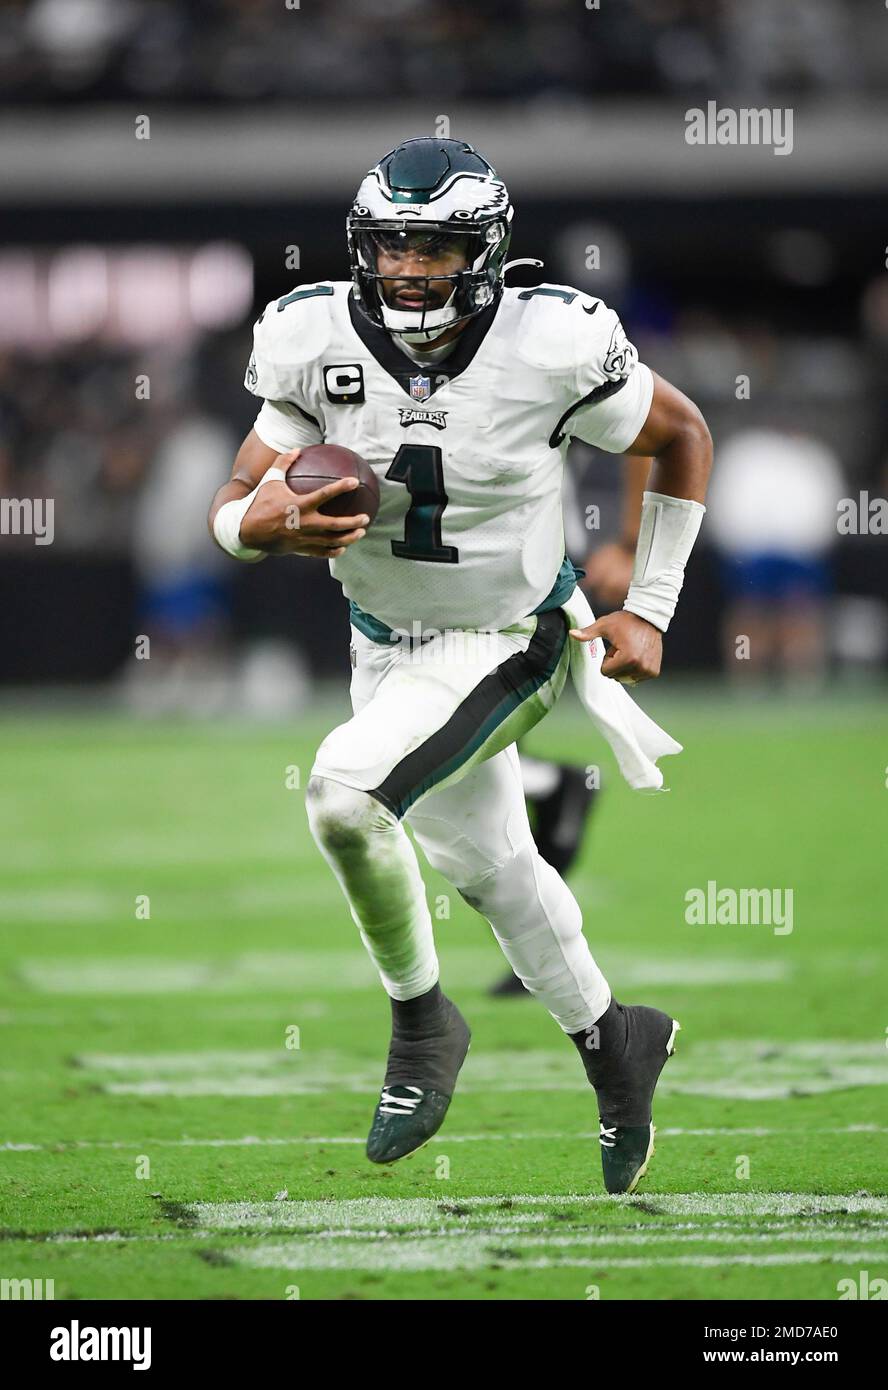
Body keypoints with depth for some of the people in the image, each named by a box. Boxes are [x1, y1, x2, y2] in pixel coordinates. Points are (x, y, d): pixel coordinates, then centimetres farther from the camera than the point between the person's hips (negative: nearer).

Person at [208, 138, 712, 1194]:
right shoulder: (317, 344, -16)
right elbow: (231, 512, -9)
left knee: (345, 789, -26)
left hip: (507, 647, -5)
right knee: (489, 864, 18)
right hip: (385, 642, 5)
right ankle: (609, 1040, 43)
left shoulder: (552, 347, -23)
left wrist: (648, 612, -3)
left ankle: (420, 1020, -4)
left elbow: (683, 438, -4)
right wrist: (263, 522, -35)